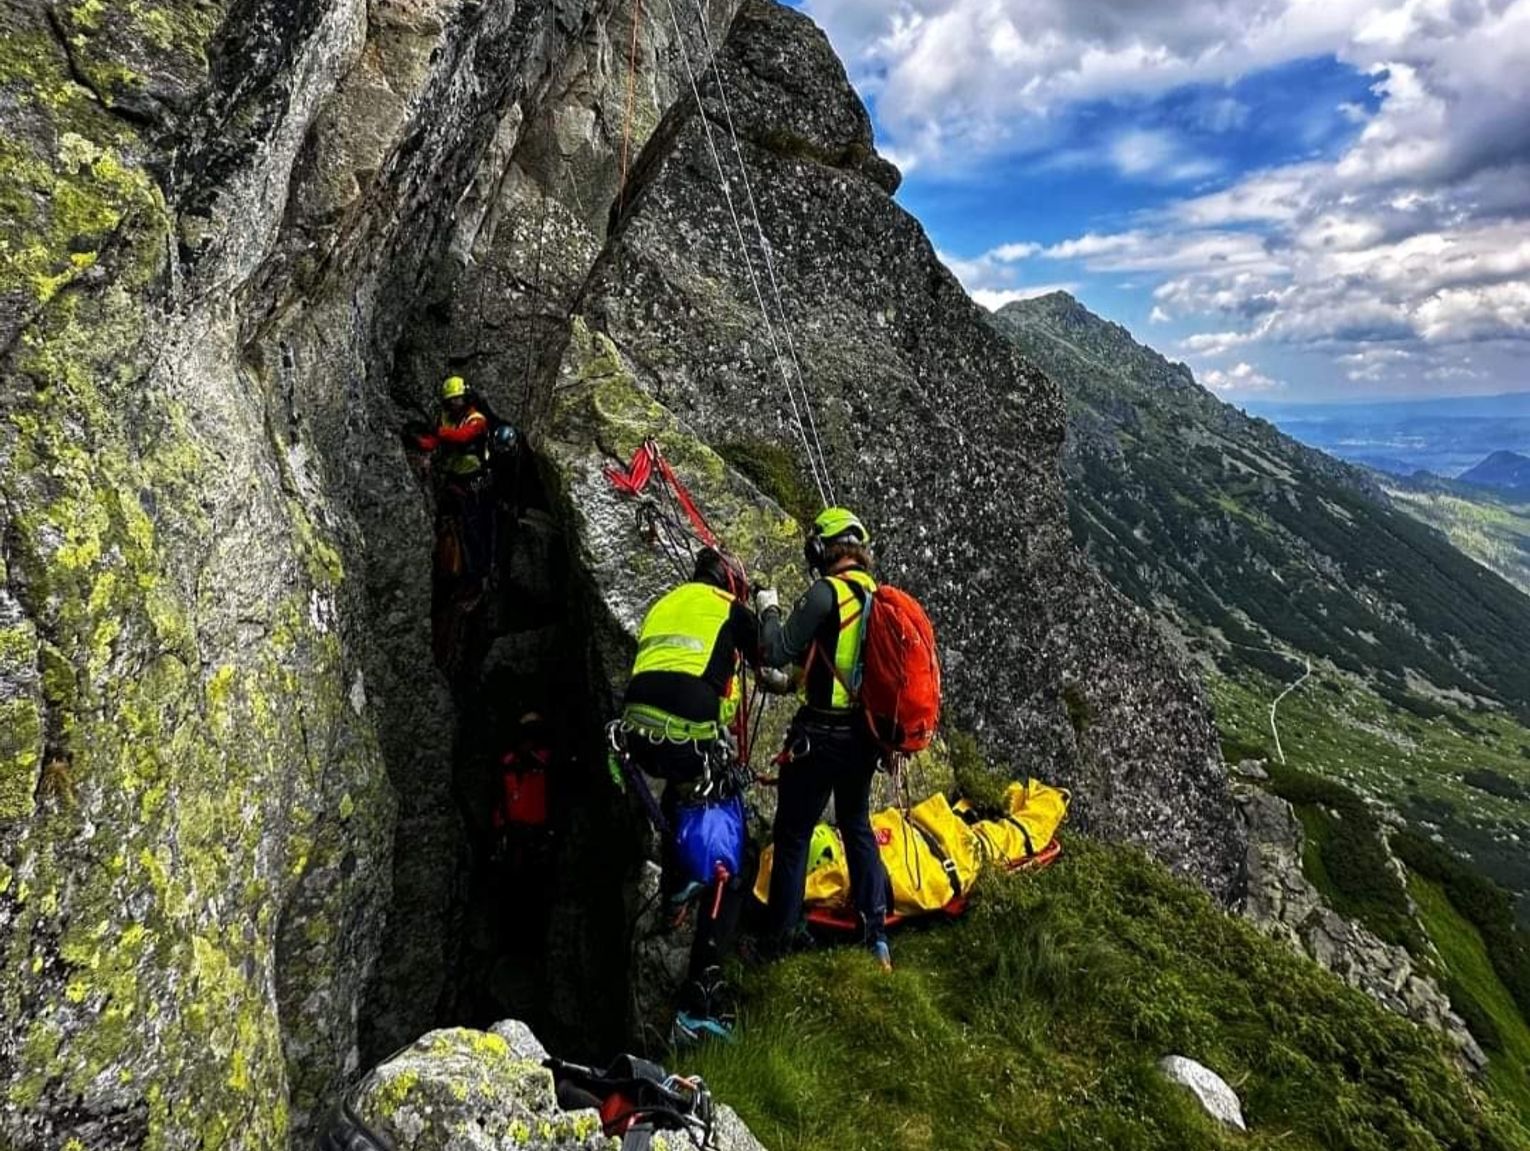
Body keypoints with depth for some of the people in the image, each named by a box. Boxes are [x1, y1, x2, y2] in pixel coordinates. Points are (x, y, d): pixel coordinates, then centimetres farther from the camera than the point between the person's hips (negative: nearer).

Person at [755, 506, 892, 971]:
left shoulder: (827, 591, -17)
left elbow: (775, 653, -21)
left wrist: (769, 609, -4)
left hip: (821, 736, -7)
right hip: (864, 735, 7)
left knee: (792, 835, 7)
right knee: (857, 825, 21)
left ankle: (779, 940, 17)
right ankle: (876, 934, 22)